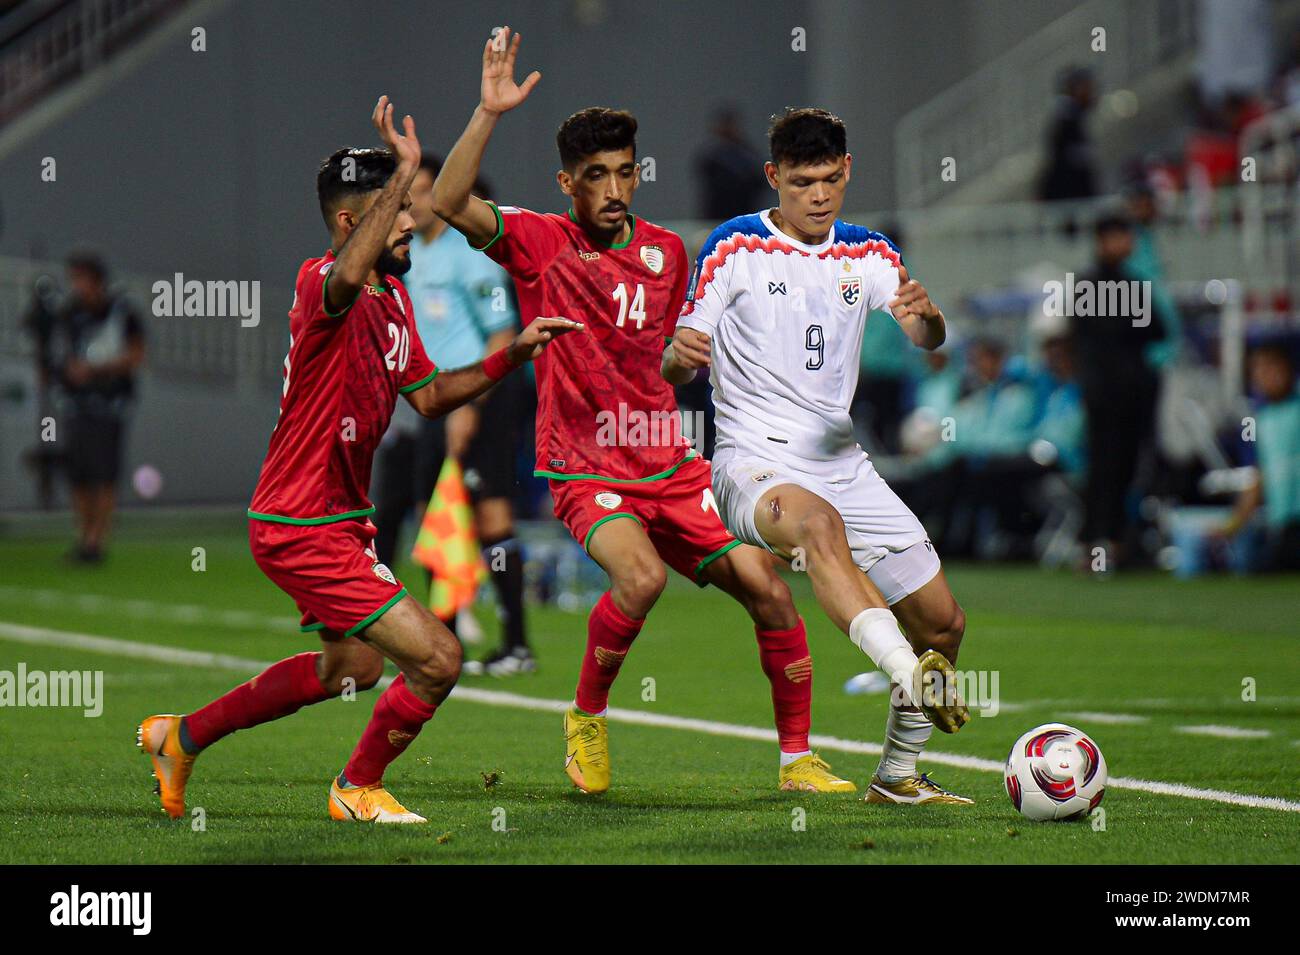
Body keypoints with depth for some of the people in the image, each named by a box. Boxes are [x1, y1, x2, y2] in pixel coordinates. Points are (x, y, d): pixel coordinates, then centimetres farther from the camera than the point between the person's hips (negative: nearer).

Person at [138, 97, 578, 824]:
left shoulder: (394, 297, 9)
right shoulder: (321, 284, -22)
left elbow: (428, 395, 16)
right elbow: (350, 275, -48)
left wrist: (513, 355, 4)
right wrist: (406, 169, -47)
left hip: (340, 519, 11)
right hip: (303, 529, -11)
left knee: (353, 665, 30)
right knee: (437, 659, -12)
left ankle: (183, 737, 41)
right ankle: (361, 787, 13)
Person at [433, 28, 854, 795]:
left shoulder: (668, 252, 10)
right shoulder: (541, 243, -4)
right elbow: (449, 205, -21)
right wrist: (490, 112, -26)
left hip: (669, 466, 5)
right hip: (587, 474, -5)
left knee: (765, 582, -7)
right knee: (642, 575, -32)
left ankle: (799, 759, 6)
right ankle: (587, 717, -6)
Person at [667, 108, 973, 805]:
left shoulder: (867, 254, 12)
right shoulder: (735, 248, 1)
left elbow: (926, 337, -4)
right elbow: (675, 364, 0)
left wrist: (925, 317, -28)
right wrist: (680, 354, -25)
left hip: (842, 463, 6)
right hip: (753, 458, -6)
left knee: (943, 622, 4)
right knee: (818, 523, -40)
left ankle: (898, 775, 22)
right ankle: (911, 676, -61)